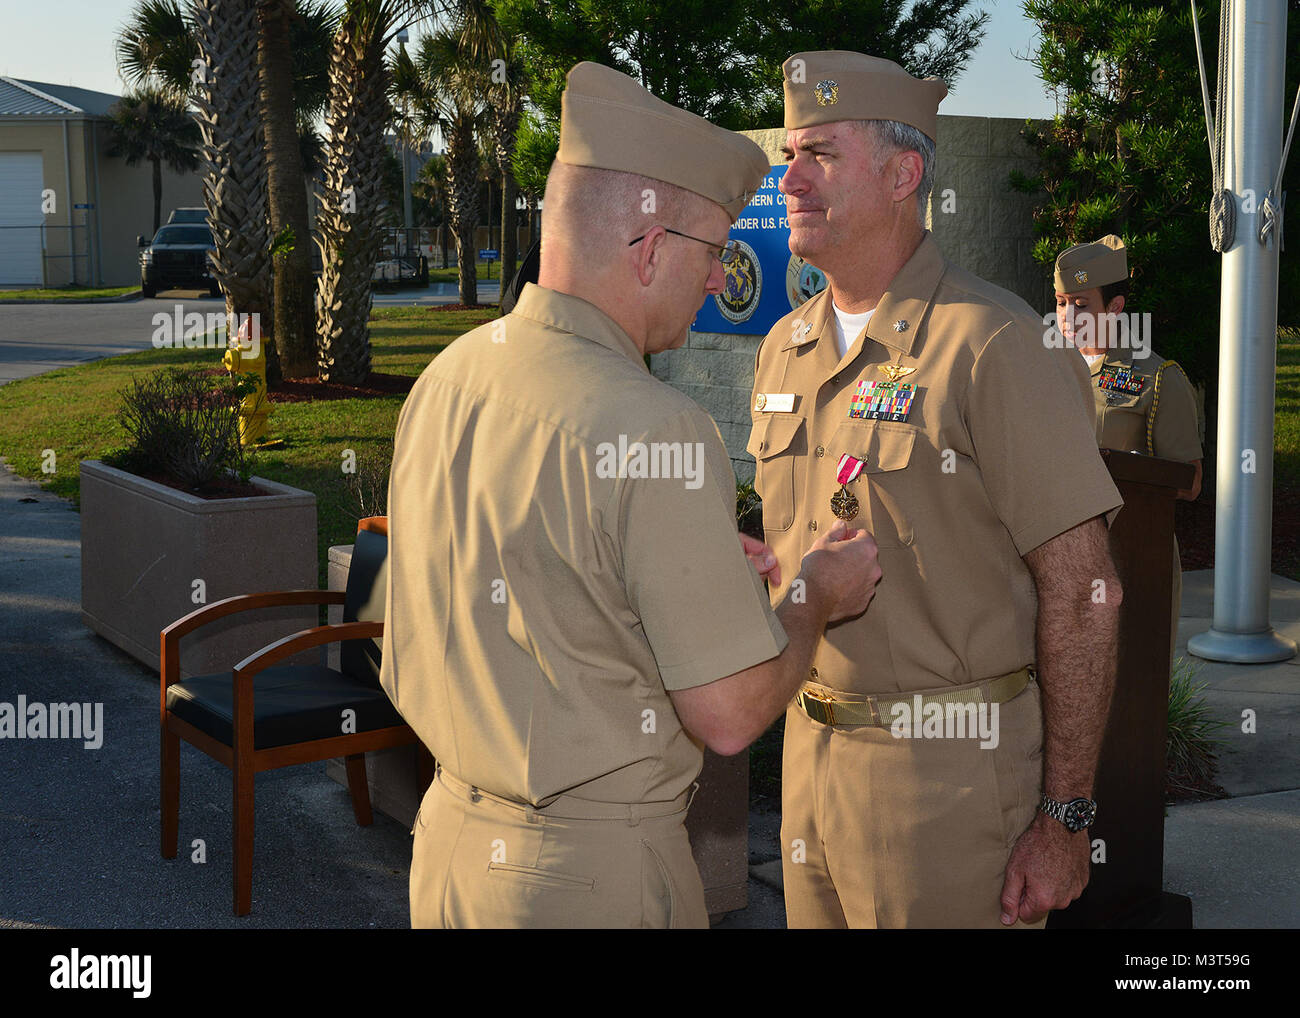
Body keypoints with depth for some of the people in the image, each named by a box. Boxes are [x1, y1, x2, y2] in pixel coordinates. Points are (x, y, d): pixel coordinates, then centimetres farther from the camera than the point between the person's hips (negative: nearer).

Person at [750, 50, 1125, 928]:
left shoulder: (993, 343, -14)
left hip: (951, 758, -6)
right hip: (812, 747, 7)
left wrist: (1064, 819, -15)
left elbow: (1082, 590, -15)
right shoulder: (785, 347, 8)